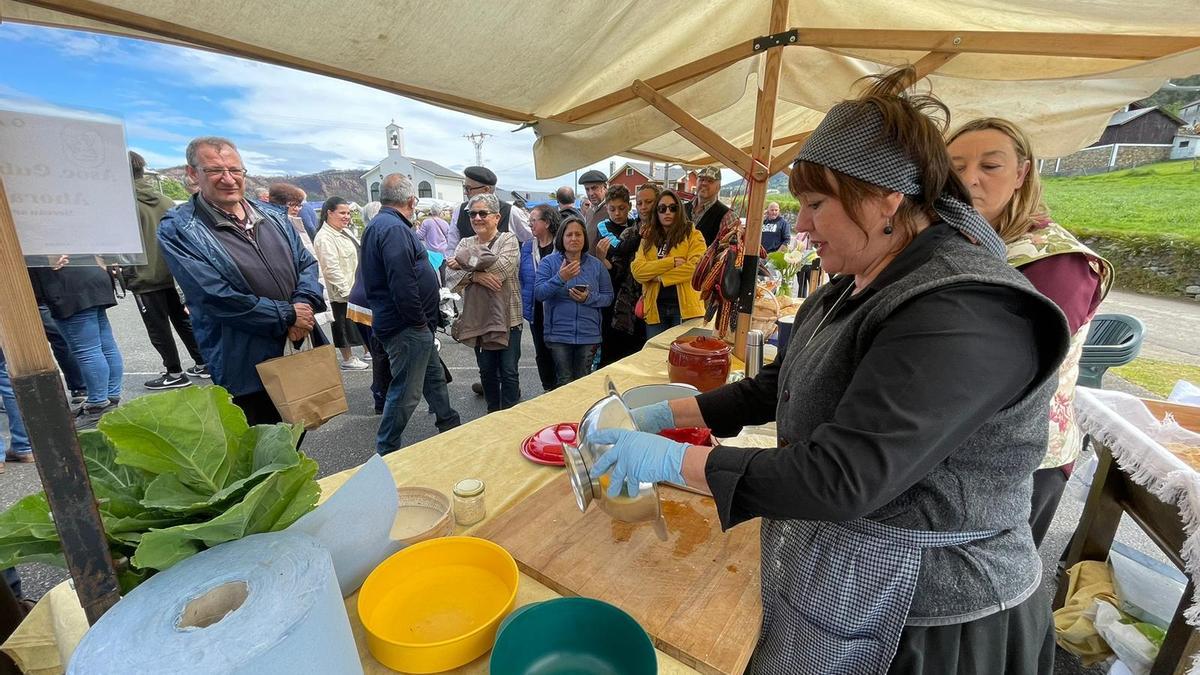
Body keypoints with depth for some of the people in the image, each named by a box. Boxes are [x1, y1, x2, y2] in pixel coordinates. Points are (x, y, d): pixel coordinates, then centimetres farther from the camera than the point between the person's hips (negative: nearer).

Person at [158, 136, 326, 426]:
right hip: (245, 372, -5)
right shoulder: (177, 230, -8)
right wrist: (287, 315, -17)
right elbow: (216, 297, -17)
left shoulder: (274, 218, 10)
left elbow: (307, 263, 8)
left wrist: (304, 305, -12)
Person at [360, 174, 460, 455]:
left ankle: (450, 425, 39)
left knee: (434, 376, 22)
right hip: (407, 327, -11)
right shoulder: (394, 228, -19)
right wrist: (419, 321, -16)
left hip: (410, 325, 11)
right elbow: (402, 284, -27)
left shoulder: (378, 225, 15)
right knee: (406, 392, 1)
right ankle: (386, 453, 15)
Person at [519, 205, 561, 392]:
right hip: (536, 310, 4)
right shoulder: (526, 248, 4)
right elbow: (520, 279, 8)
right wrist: (525, 306, 2)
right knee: (541, 353, 14)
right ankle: (549, 389, 30)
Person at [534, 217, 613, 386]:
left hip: (589, 334, 2)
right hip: (559, 334, -1)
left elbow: (608, 296, 3)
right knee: (565, 382, 10)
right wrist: (560, 278, -27)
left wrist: (588, 298, -16)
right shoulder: (548, 262, -3)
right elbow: (538, 294, -12)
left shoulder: (596, 265, 2)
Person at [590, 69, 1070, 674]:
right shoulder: (859, 286, 3)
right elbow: (784, 385, 7)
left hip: (919, 618, -8)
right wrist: (671, 414, 2)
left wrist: (671, 459, -26)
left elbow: (839, 479, -32)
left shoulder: (961, 314, -28)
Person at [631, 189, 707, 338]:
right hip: (655, 309, 3)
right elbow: (637, 270, -2)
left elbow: (695, 267, -13)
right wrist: (671, 262, -12)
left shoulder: (693, 235, 3)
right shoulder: (648, 239, 13)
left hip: (685, 307, -3)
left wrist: (659, 276, -10)